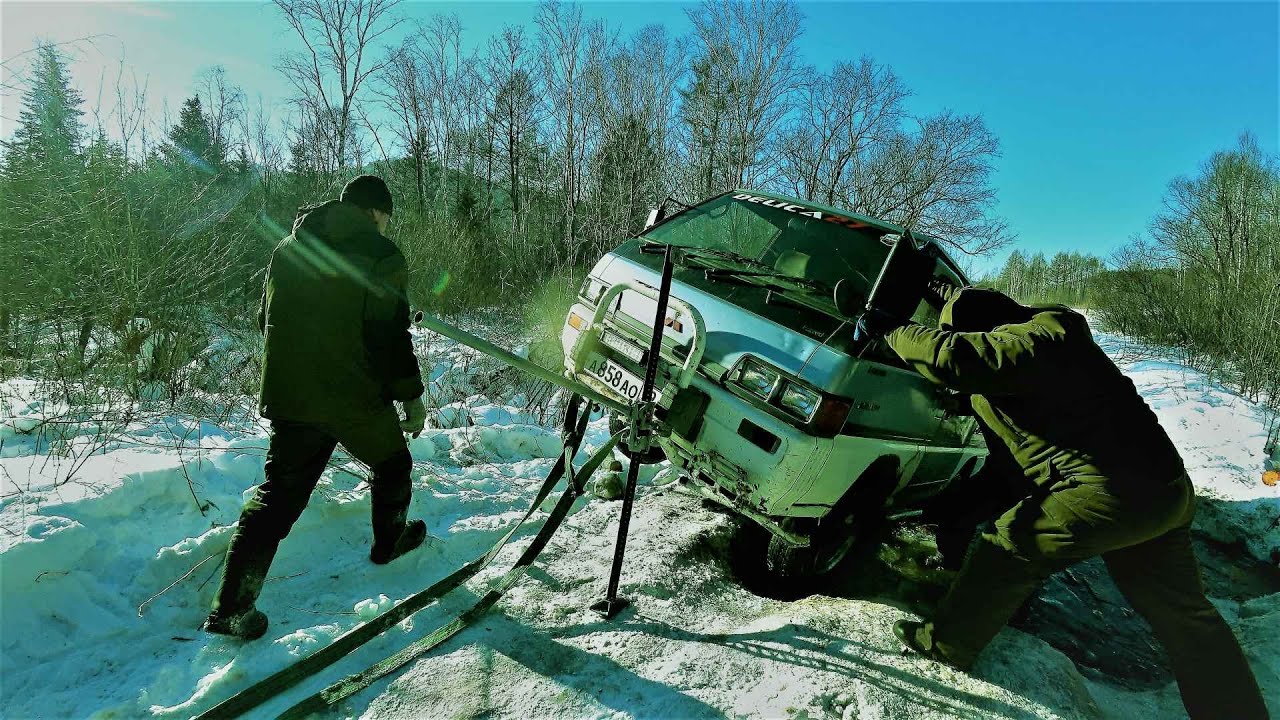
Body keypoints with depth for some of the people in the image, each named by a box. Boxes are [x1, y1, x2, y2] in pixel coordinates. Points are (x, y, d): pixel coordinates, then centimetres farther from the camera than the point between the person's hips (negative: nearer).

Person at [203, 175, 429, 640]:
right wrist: (411, 395, -6)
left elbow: (267, 321, 18)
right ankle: (389, 541, 39)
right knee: (391, 463, 22)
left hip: (288, 396, 5)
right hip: (356, 399, -5)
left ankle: (232, 606, 5)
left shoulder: (287, 248, 11)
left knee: (278, 493, 8)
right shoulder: (379, 256, -9)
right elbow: (390, 336, -14)